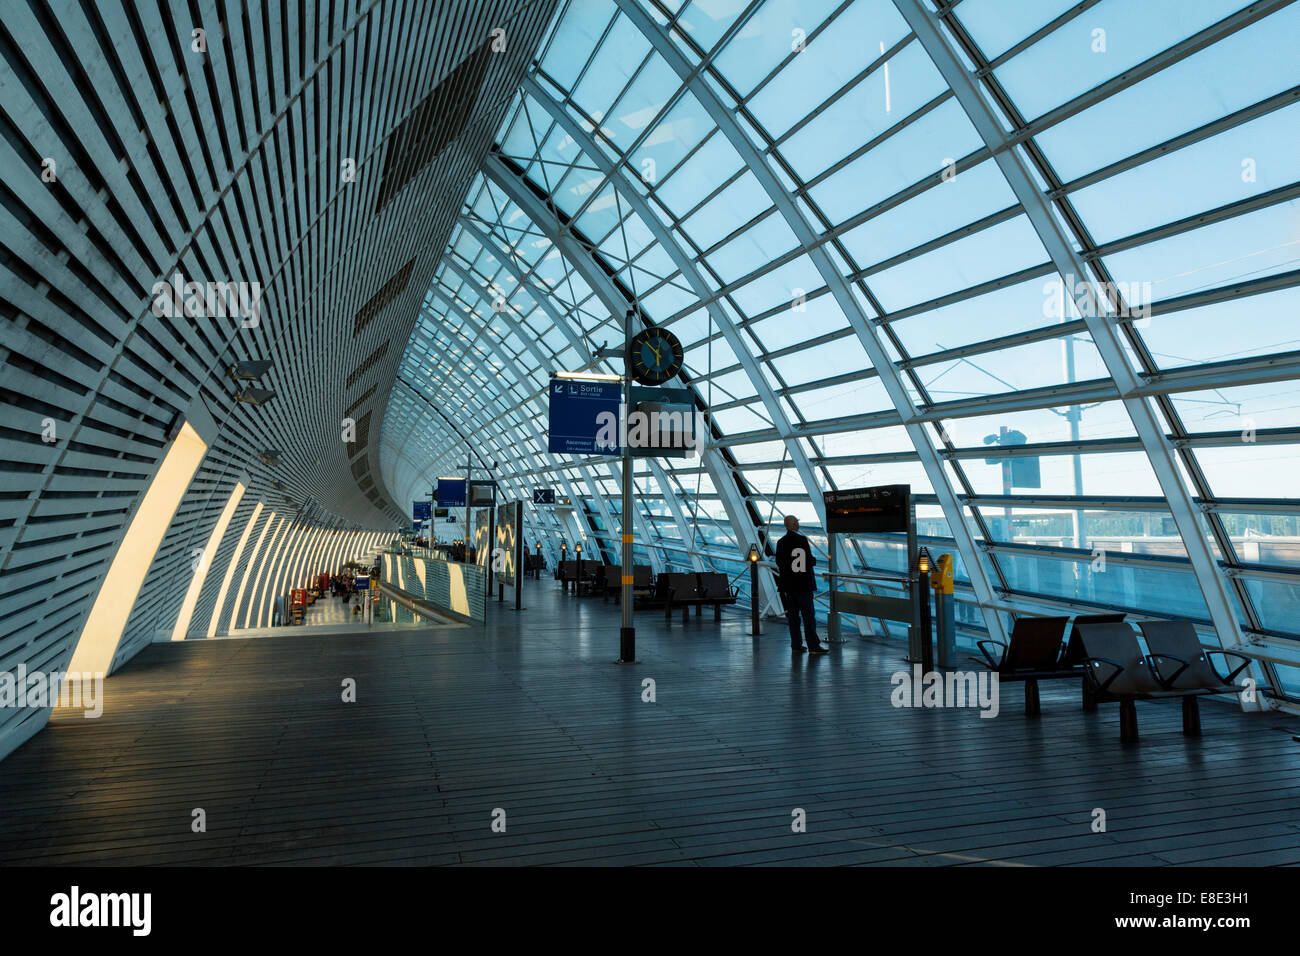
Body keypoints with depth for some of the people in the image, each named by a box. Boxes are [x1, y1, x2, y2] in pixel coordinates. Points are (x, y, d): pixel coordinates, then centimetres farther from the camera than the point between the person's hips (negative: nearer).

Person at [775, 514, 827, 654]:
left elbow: (779, 563, 5)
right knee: (808, 615, 0)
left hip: (788, 584, 5)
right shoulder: (802, 539, -13)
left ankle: (796, 645, 10)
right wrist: (814, 560, 8)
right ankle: (813, 645, 1)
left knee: (793, 616, 8)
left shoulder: (781, 542, 3)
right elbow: (809, 561, -13)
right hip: (803, 583, -5)